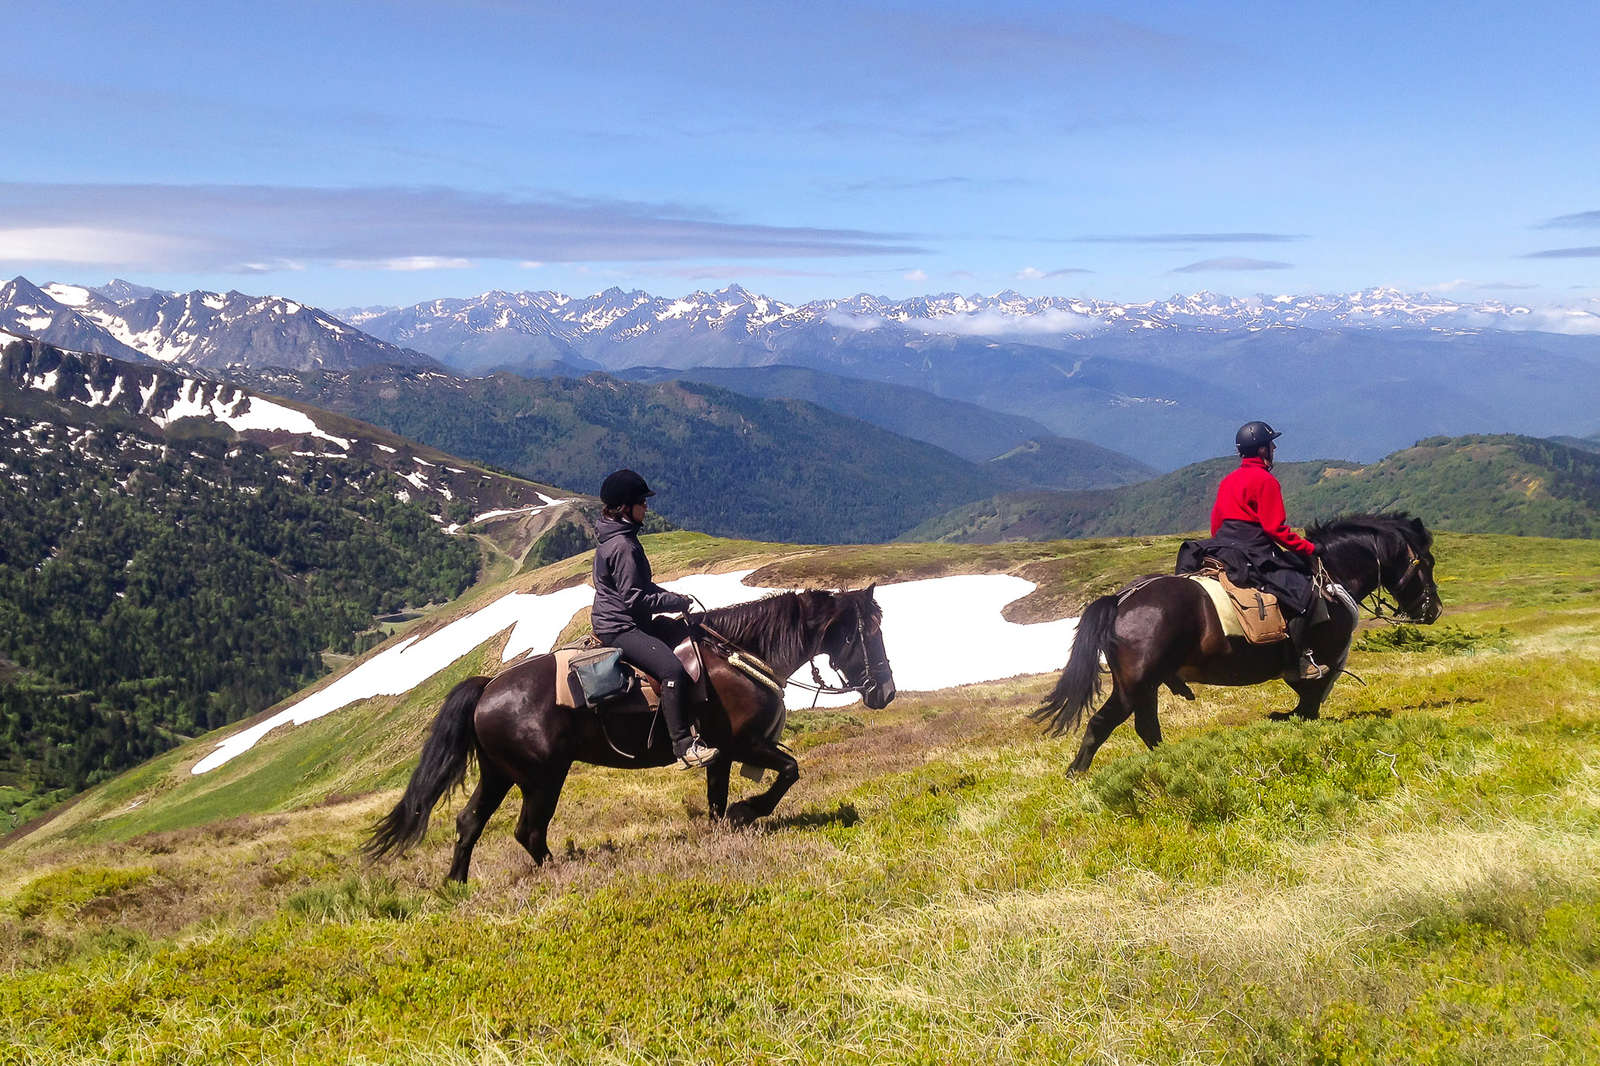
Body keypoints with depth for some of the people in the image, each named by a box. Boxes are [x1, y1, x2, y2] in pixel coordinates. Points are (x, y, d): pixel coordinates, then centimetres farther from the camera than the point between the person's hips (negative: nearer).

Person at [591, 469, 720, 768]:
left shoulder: (620, 538, 13)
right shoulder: (623, 546, -20)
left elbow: (641, 584, 23)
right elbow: (636, 598, -22)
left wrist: (671, 596, 9)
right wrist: (678, 602, -13)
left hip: (625, 621, 11)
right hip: (618, 628, -11)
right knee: (672, 668, -26)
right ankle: (683, 747, -25)